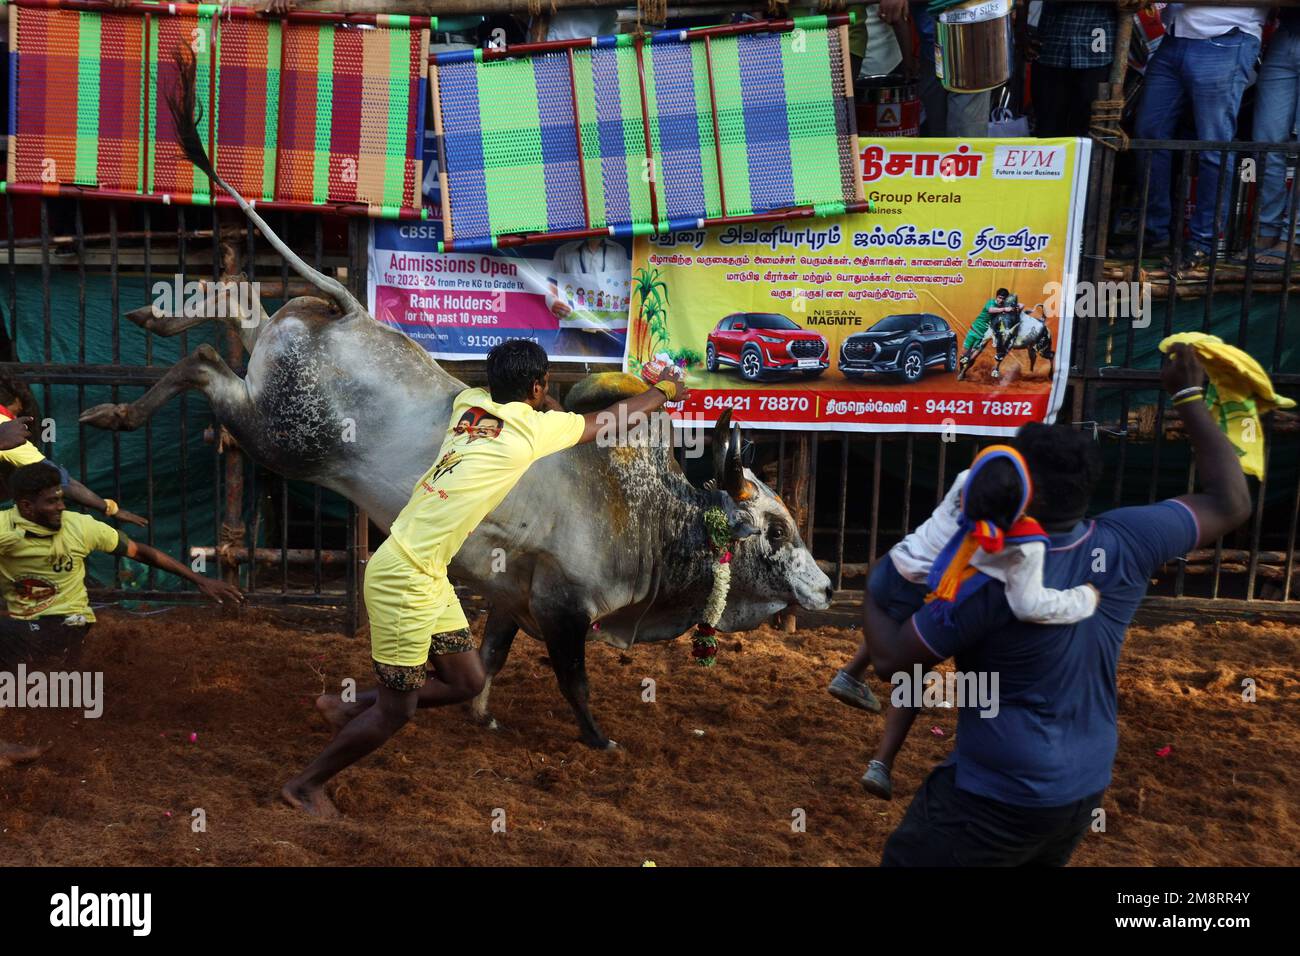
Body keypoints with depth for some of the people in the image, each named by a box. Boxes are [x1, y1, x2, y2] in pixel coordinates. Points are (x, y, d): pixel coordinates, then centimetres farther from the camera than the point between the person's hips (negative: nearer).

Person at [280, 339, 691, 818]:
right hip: (403, 576, -8)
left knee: (466, 681, 13)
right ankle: (304, 785, 19)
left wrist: (548, 406, 33)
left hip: (428, 576, 8)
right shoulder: (533, 426, -10)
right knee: (397, 710, 3)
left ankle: (347, 709, 24)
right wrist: (663, 391, 21)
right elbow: (613, 420, 6)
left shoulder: (470, 402, 6)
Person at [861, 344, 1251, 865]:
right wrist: (1189, 396, 11)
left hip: (997, 800, -7)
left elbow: (890, 658, -18)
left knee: (906, 857, 9)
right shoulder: (1124, 544, -9)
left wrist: (871, 598, 3)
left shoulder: (994, 578, -24)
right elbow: (1230, 503, 5)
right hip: (1083, 791, 7)